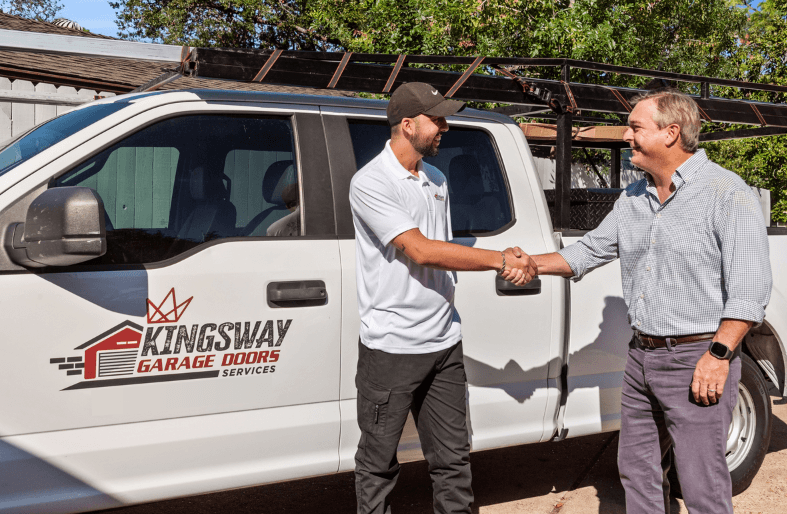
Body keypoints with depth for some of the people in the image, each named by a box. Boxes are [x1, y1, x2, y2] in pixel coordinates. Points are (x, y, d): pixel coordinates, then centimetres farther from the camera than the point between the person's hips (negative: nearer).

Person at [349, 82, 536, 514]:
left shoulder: (436, 180, 13)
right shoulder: (370, 183, -13)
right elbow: (421, 251, -20)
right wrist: (501, 260, -16)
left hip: (444, 342, 7)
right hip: (391, 348, -7)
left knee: (453, 458, 13)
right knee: (378, 462, 8)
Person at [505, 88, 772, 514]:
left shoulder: (727, 192, -11)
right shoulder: (633, 199, 11)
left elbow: (750, 287, -15)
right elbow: (589, 250, 17)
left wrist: (718, 355, -20)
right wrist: (530, 263, 4)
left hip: (697, 361, -7)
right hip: (641, 356, 7)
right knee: (637, 471, 18)